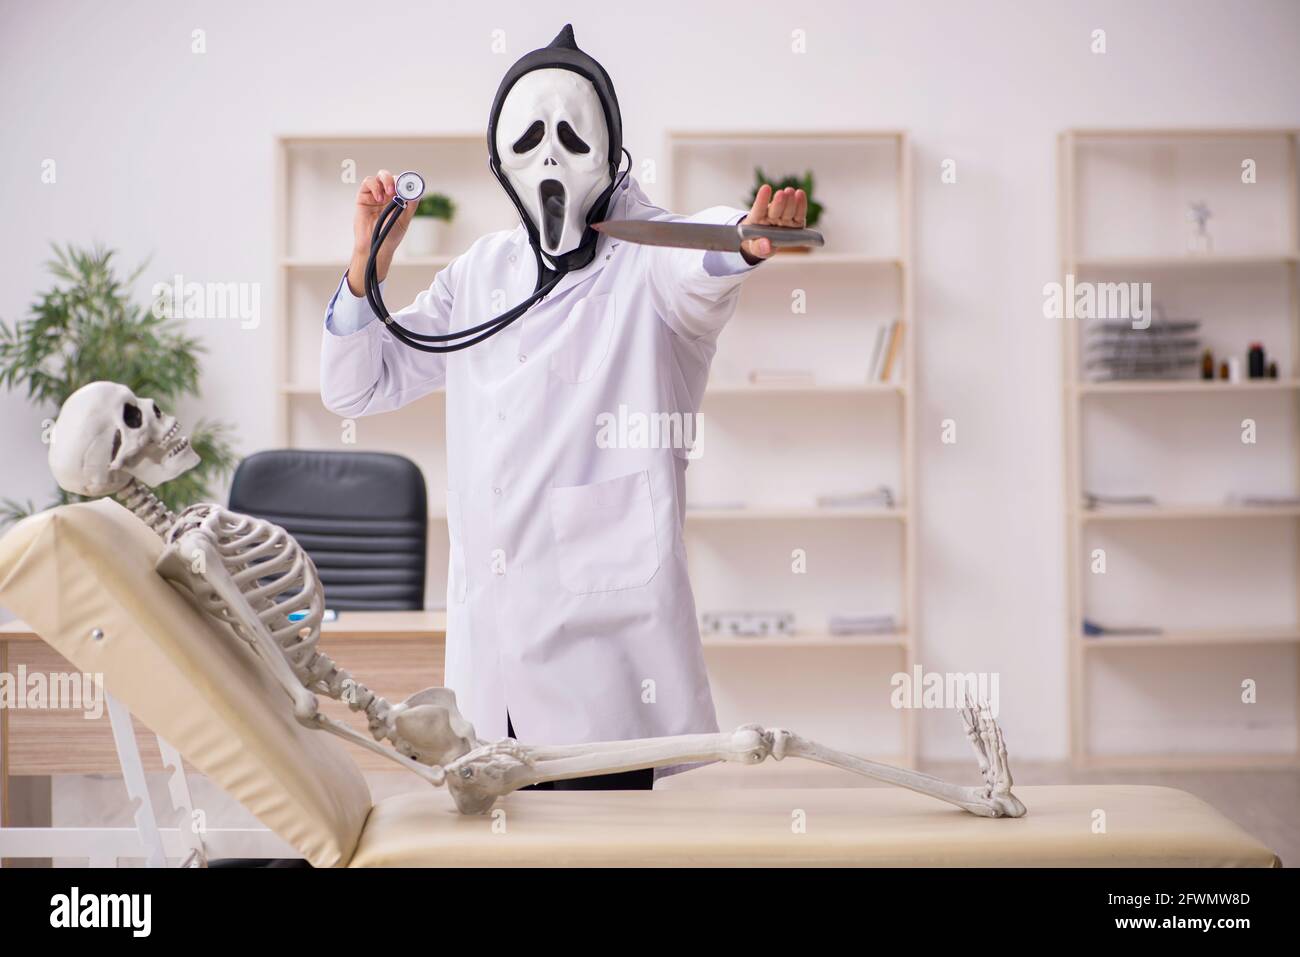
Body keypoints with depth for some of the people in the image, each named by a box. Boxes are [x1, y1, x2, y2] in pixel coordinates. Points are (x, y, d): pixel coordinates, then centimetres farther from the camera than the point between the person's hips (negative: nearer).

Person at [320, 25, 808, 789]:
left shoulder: (643, 262, -2)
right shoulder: (481, 272, 13)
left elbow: (698, 268, -28)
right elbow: (357, 387, 18)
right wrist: (368, 265, 2)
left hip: (602, 638, -5)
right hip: (489, 641, 5)